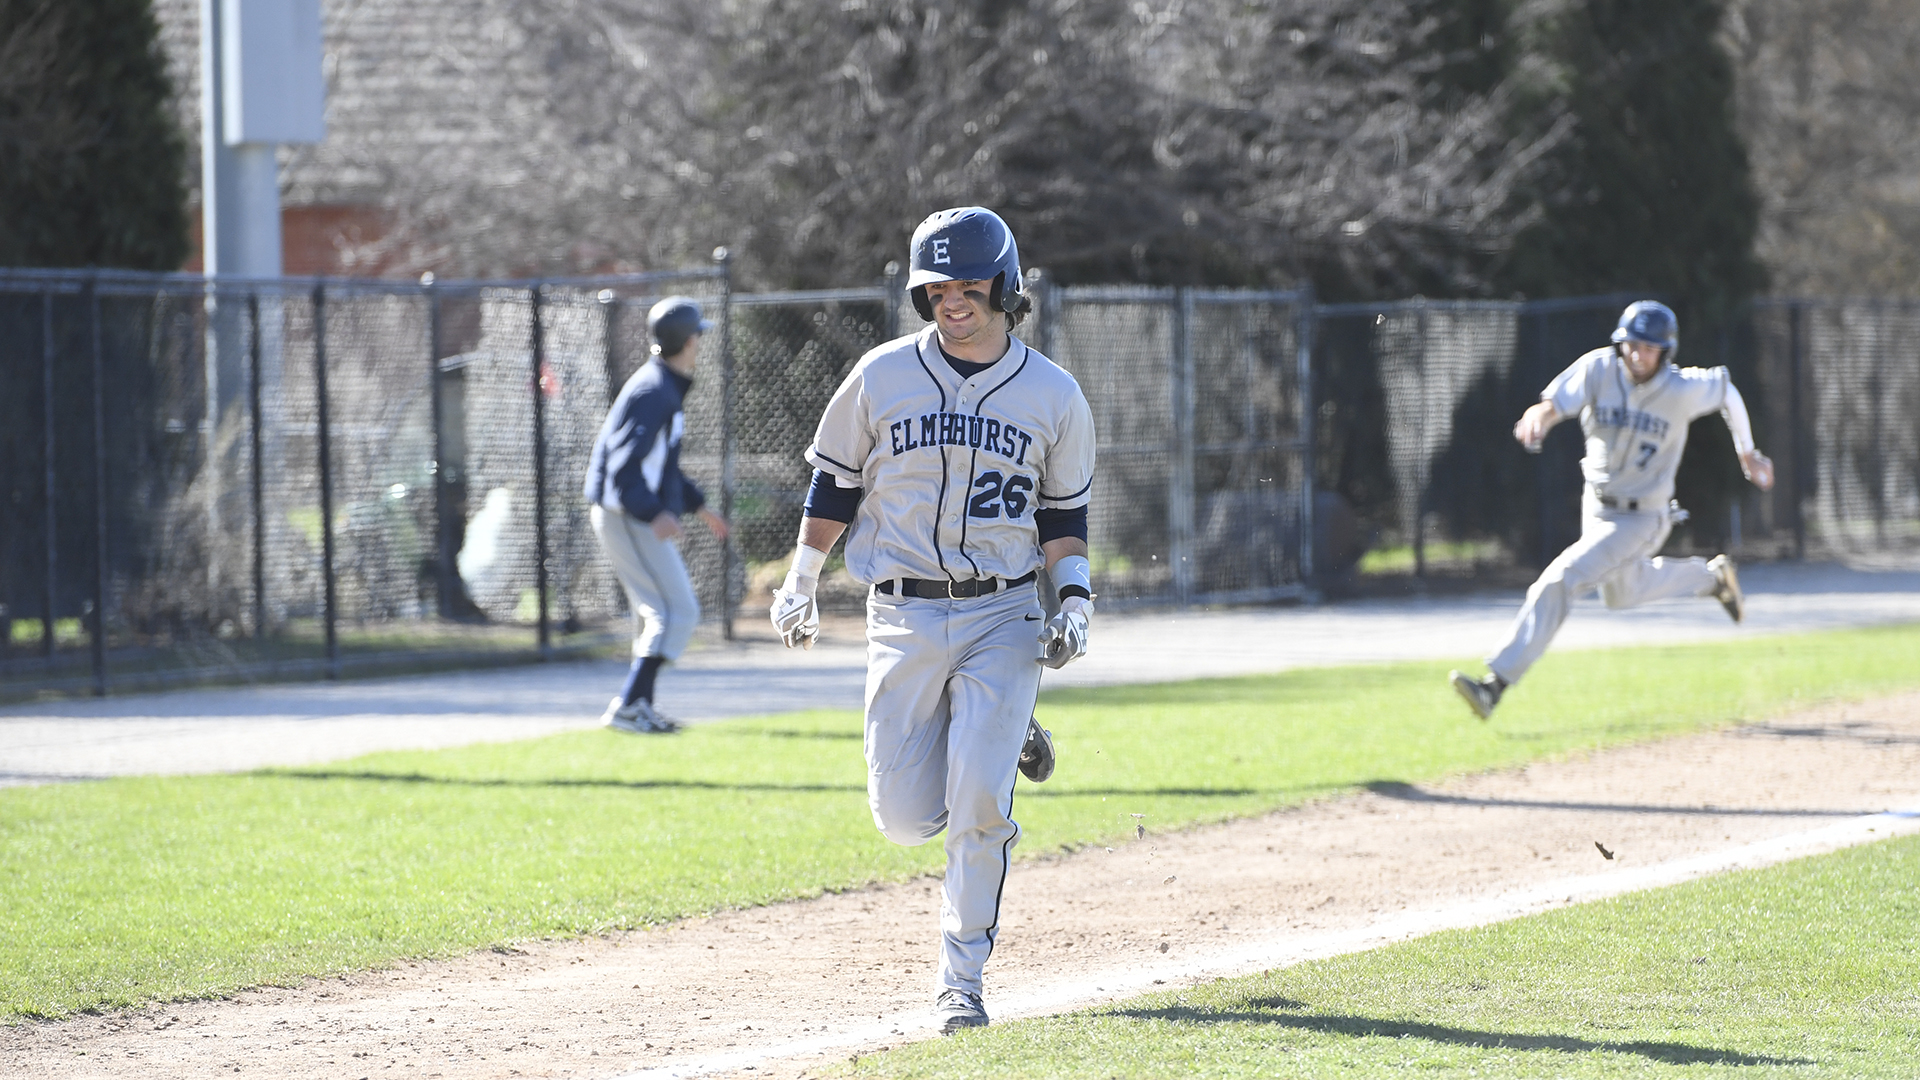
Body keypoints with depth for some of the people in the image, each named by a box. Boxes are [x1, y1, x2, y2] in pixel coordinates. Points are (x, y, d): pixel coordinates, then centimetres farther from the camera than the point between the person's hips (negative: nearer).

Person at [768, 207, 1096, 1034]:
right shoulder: (883, 377, 0)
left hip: (1002, 618, -1)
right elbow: (835, 483, 11)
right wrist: (801, 582, 11)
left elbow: (1063, 515, 10)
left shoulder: (1053, 395, 1)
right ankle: (1003, 746, 31)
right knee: (905, 818, -1)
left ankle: (961, 980, -3)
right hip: (904, 617, 1)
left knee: (977, 807, -15)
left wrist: (1075, 600, -3)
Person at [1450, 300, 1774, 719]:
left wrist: (1748, 453, 11)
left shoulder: (1683, 390, -21)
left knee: (1561, 580, -21)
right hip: (1598, 506, 6)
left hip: (1642, 520, -6)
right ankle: (1711, 577, 55)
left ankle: (1496, 683, -22)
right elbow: (1552, 404, -30)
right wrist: (1537, 418, -56)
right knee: (1622, 591, 30)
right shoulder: (1599, 368, -17)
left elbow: (1726, 390, 0)